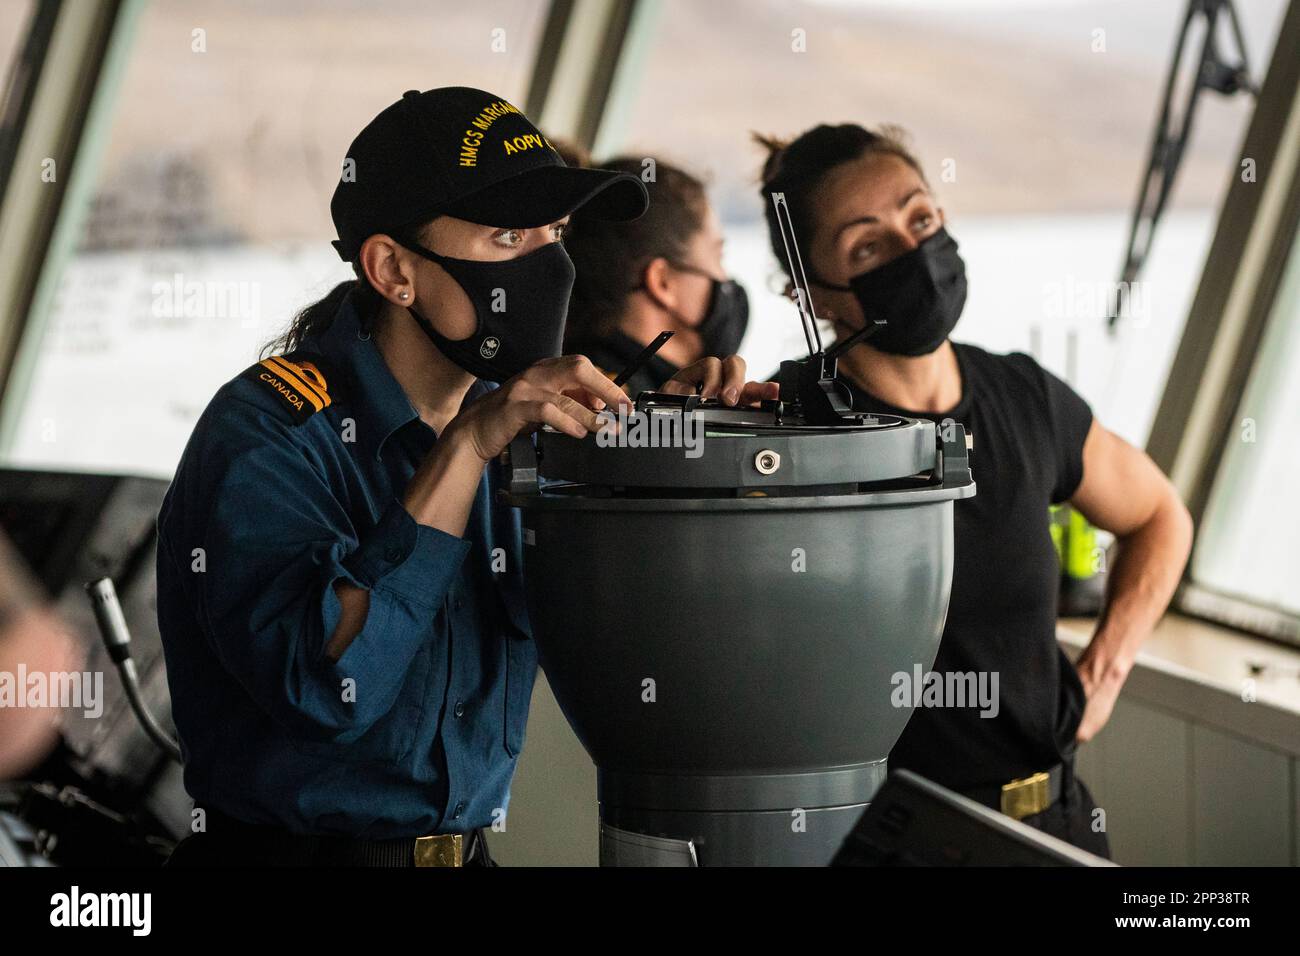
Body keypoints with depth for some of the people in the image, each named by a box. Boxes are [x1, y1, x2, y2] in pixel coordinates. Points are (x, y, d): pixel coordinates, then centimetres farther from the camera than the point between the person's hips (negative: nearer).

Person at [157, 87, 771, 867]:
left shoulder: (514, 421, 5)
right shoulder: (267, 431, -12)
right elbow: (328, 686, -25)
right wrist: (466, 449, -25)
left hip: (469, 846, 4)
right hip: (300, 848, -4)